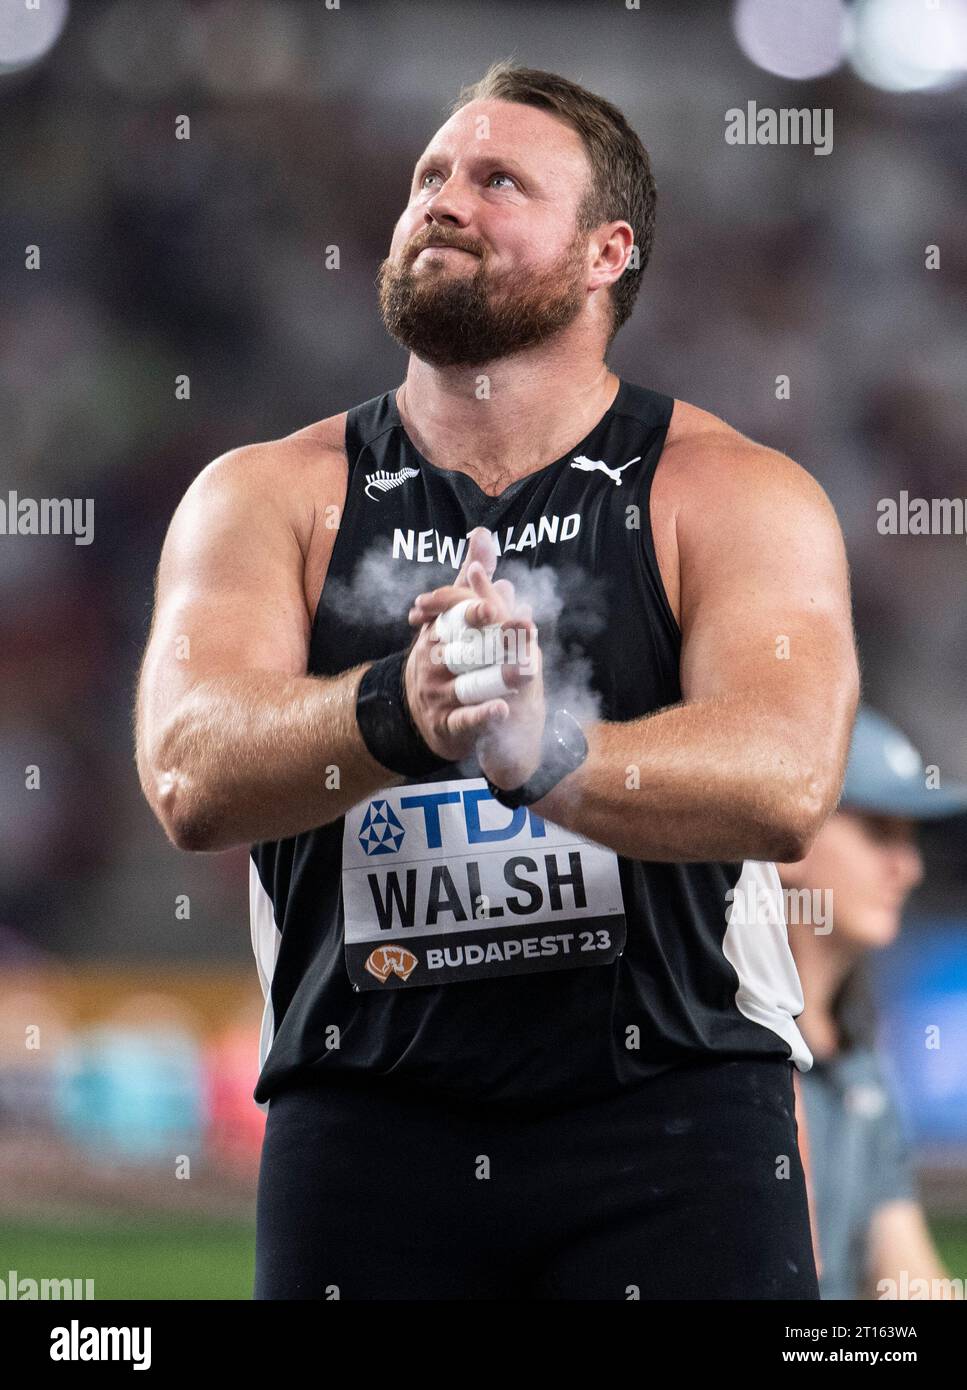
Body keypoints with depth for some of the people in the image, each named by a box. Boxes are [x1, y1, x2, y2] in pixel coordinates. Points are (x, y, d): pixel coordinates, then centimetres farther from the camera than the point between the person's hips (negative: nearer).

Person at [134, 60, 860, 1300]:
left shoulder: (735, 495, 3)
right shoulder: (269, 497, 8)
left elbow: (784, 783, -15)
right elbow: (190, 777, -10)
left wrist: (535, 751, -33)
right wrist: (398, 713, -30)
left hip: (670, 1111, -1)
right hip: (365, 1115, 1)